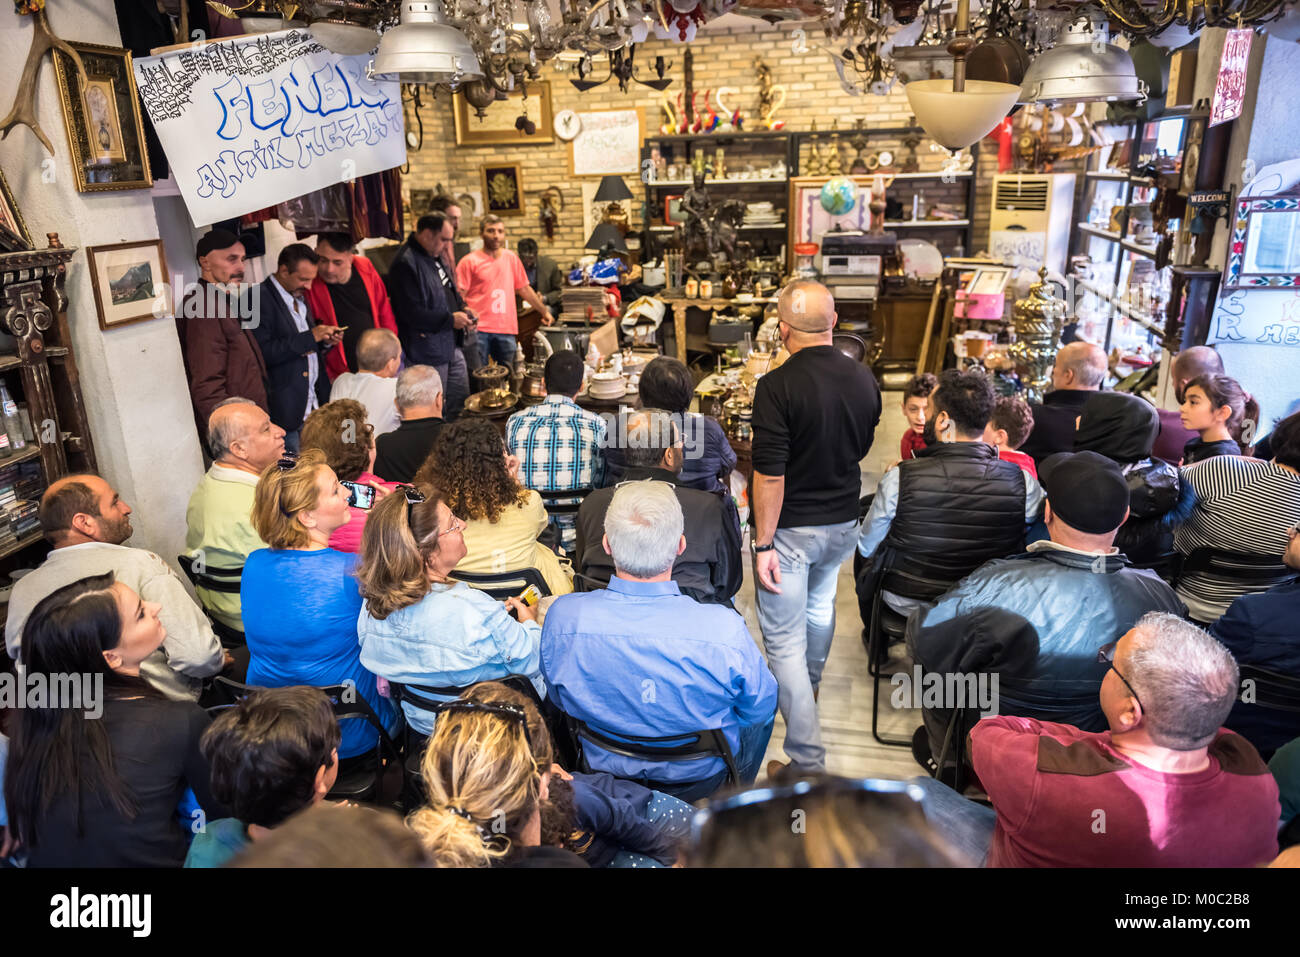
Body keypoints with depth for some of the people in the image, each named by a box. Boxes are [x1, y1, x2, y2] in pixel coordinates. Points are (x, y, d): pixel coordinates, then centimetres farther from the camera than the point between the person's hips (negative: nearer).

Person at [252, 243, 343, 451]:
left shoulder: (300, 296, 15)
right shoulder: (260, 299, -12)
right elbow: (263, 352, -22)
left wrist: (325, 341, 3)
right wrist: (310, 338, -21)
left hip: (315, 403, 8)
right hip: (285, 410, -8)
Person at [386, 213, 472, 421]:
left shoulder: (436, 257, 11)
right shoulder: (406, 264, -20)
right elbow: (412, 313, -26)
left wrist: (463, 310, 5)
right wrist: (450, 319, -19)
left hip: (451, 346, 10)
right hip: (428, 353, -10)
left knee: (462, 403, 17)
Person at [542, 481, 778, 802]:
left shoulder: (563, 617, -28)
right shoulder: (725, 629, -36)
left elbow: (558, 699, -8)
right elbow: (759, 709, -17)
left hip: (603, 767, 3)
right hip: (700, 779, -2)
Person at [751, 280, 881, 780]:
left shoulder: (778, 386, -23)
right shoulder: (864, 379, -4)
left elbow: (770, 474, -24)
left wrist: (763, 543, -18)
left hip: (790, 527, -7)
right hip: (843, 522, 7)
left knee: (784, 638, 2)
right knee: (820, 606, 29)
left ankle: (806, 760, 4)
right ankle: (809, 686, 55)